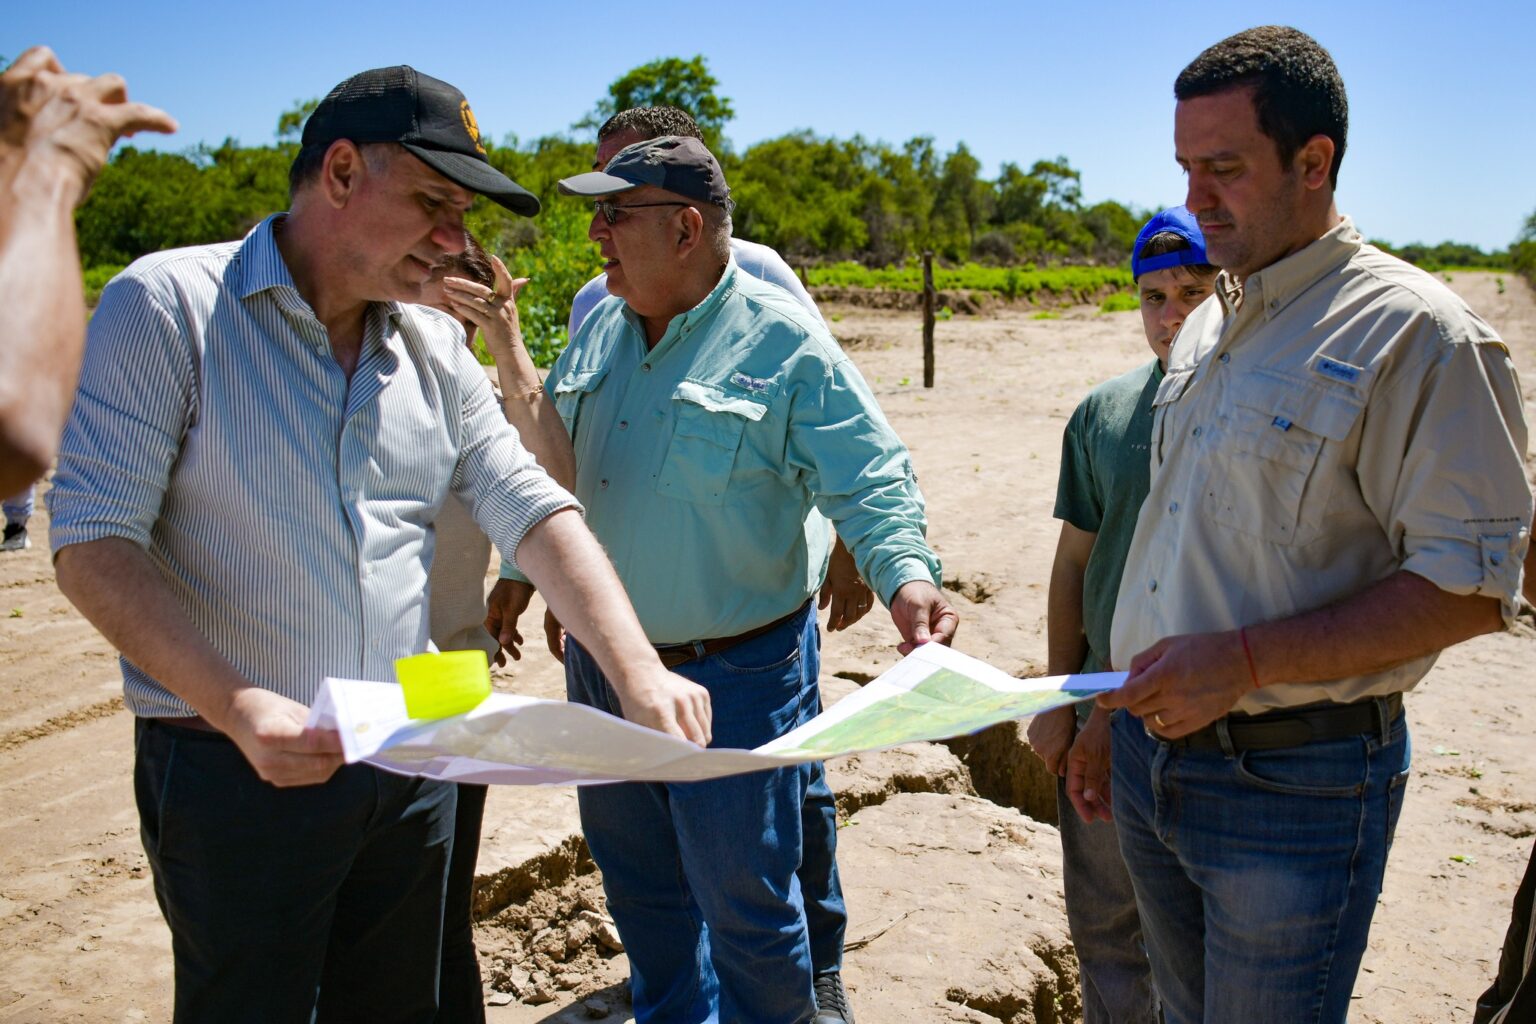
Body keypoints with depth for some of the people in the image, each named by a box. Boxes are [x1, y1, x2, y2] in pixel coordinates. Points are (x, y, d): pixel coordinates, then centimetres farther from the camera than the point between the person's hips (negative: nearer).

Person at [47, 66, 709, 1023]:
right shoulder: (168, 306, -10)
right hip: (235, 766, -5)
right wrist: (237, 707, -27)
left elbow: (535, 512, 2)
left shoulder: (436, 346, 7)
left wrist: (638, 672, -11)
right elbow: (94, 541, -15)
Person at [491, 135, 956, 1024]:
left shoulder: (783, 341, -14)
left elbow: (869, 482, -18)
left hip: (734, 677, -6)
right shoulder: (600, 326, 6)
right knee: (639, 882, 22)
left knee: (743, 900, 7)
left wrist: (905, 573, -35)